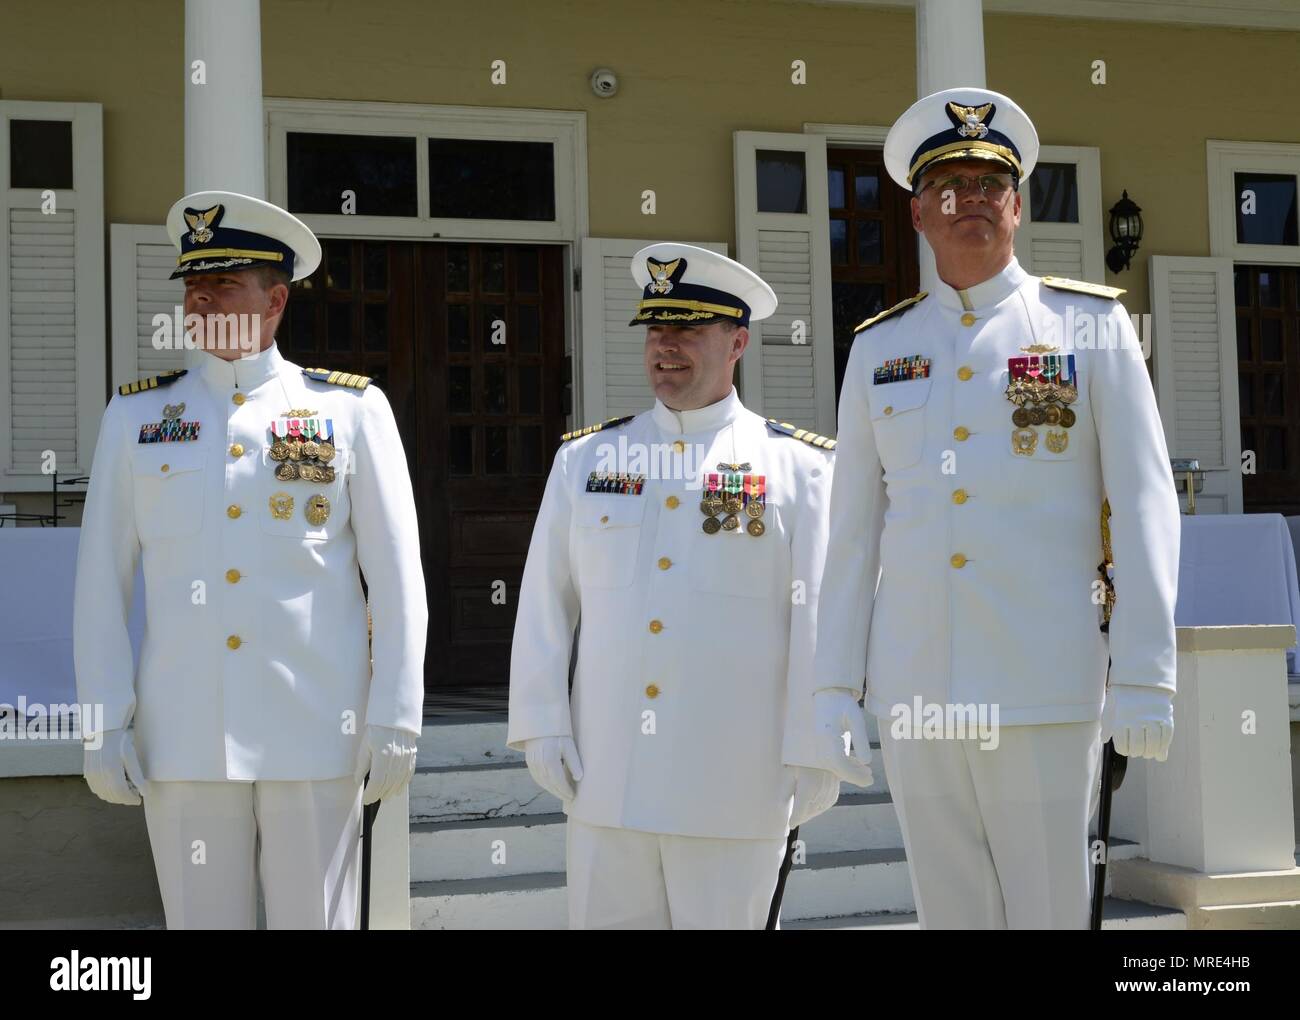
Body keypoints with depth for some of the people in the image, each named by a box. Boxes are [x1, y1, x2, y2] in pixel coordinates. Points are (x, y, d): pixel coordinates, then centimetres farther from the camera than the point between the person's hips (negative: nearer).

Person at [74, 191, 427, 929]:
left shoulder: (352, 410, 2)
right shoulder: (137, 416, 7)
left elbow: (398, 575, 0)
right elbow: (102, 581, 6)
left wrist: (396, 719, -5)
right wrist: (105, 722, -1)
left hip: (315, 733, -1)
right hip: (184, 740, 2)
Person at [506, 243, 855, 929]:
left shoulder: (799, 466, 1)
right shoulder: (586, 458, 9)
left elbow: (822, 619, -2)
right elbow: (544, 605, 9)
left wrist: (814, 753, -5)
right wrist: (542, 725, 2)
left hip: (734, 788, -2)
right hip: (605, 780, 3)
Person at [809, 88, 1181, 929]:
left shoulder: (1091, 324, 2)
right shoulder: (880, 348, 10)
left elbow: (1144, 506, -2)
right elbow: (854, 530, 10)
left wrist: (1145, 678, -9)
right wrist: (835, 687, 5)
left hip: (1047, 685, -3)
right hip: (914, 691, 3)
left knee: (1049, 908, 2)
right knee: (950, 910, 10)